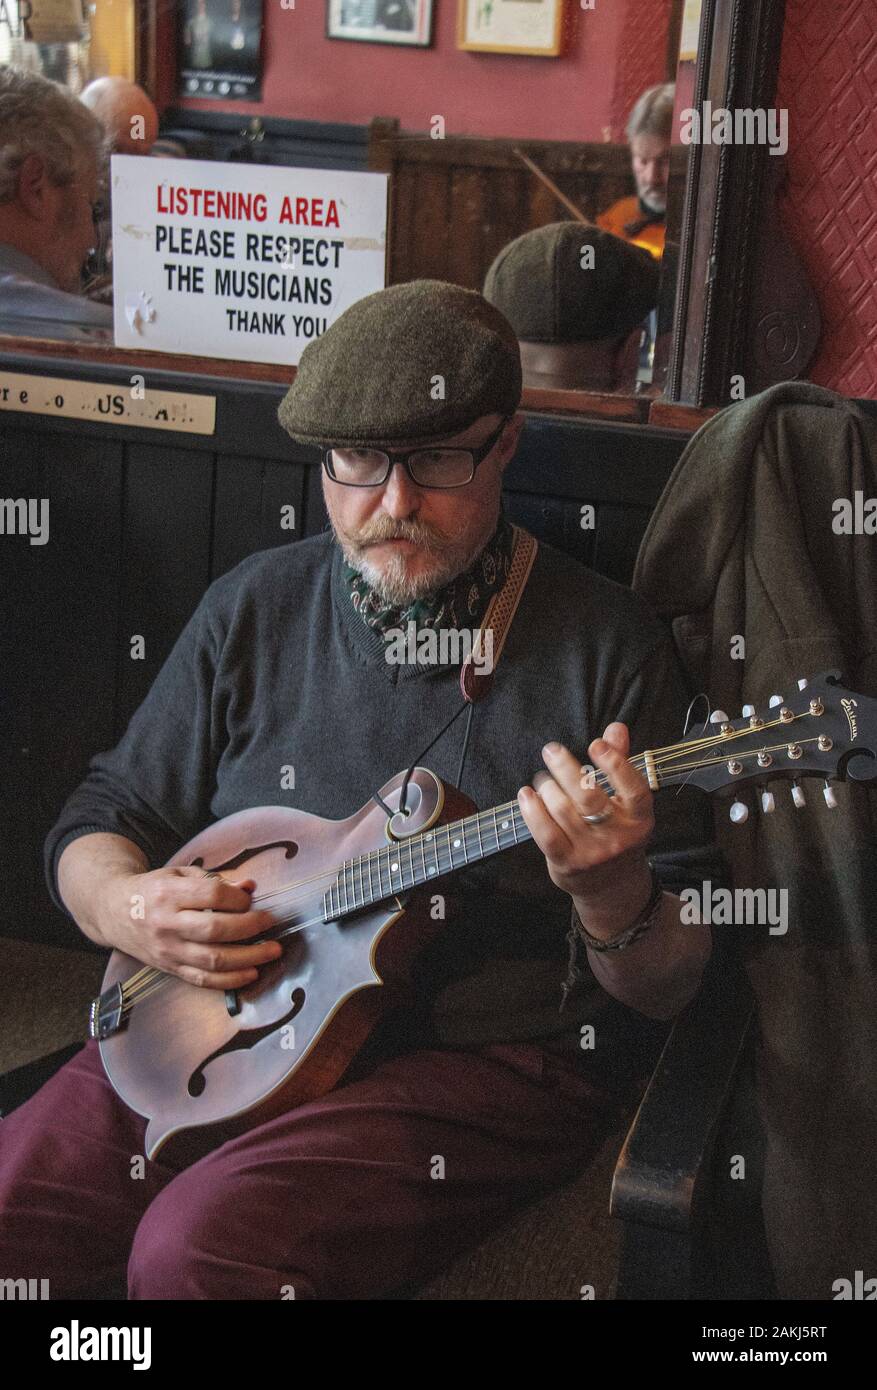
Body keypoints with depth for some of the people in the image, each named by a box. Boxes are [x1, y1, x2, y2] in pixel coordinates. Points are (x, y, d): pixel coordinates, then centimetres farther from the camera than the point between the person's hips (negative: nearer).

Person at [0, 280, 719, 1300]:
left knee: (200, 1245, -26)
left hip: (493, 1059, -4)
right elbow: (104, 819, 14)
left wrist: (613, 898, -27)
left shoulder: (606, 643, -5)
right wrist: (126, 905, -9)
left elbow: (671, 986, -4)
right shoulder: (253, 608, 6)